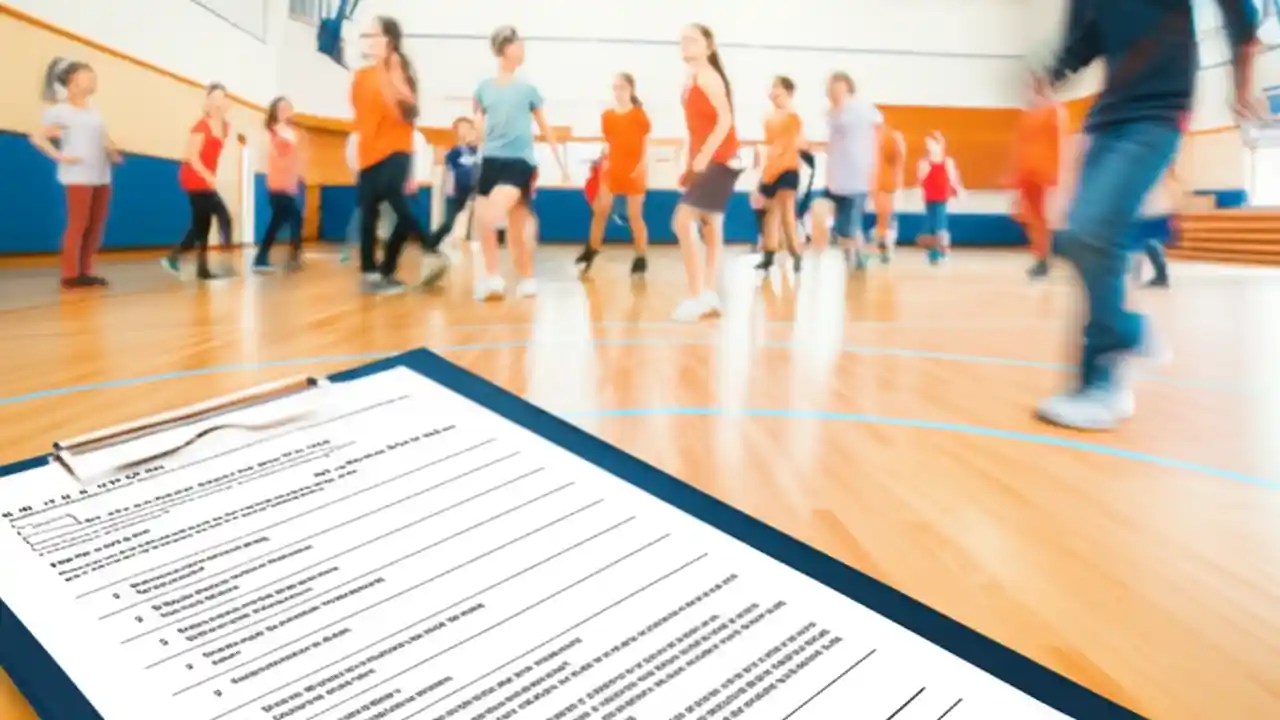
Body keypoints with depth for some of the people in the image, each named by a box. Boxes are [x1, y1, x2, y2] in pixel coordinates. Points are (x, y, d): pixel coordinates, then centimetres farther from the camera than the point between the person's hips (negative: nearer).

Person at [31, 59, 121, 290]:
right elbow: (38, 137, -7)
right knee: (78, 225, -6)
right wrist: (60, 156, -14)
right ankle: (70, 275, -1)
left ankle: (85, 272, 15)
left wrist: (113, 152, 7)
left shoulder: (94, 109, 15)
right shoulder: (60, 110, -4)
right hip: (78, 177, -7)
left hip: (102, 176, 7)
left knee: (96, 226, 7)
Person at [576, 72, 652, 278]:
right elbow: (608, 142, 10)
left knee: (635, 215, 0)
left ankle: (641, 259, 7)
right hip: (612, 168, 3)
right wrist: (605, 159, -3)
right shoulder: (607, 116, 4)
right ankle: (590, 252, 13)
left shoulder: (639, 115, -3)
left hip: (633, 170, -3)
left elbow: (647, 142, -3)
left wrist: (642, 164, -13)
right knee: (600, 210, 0)